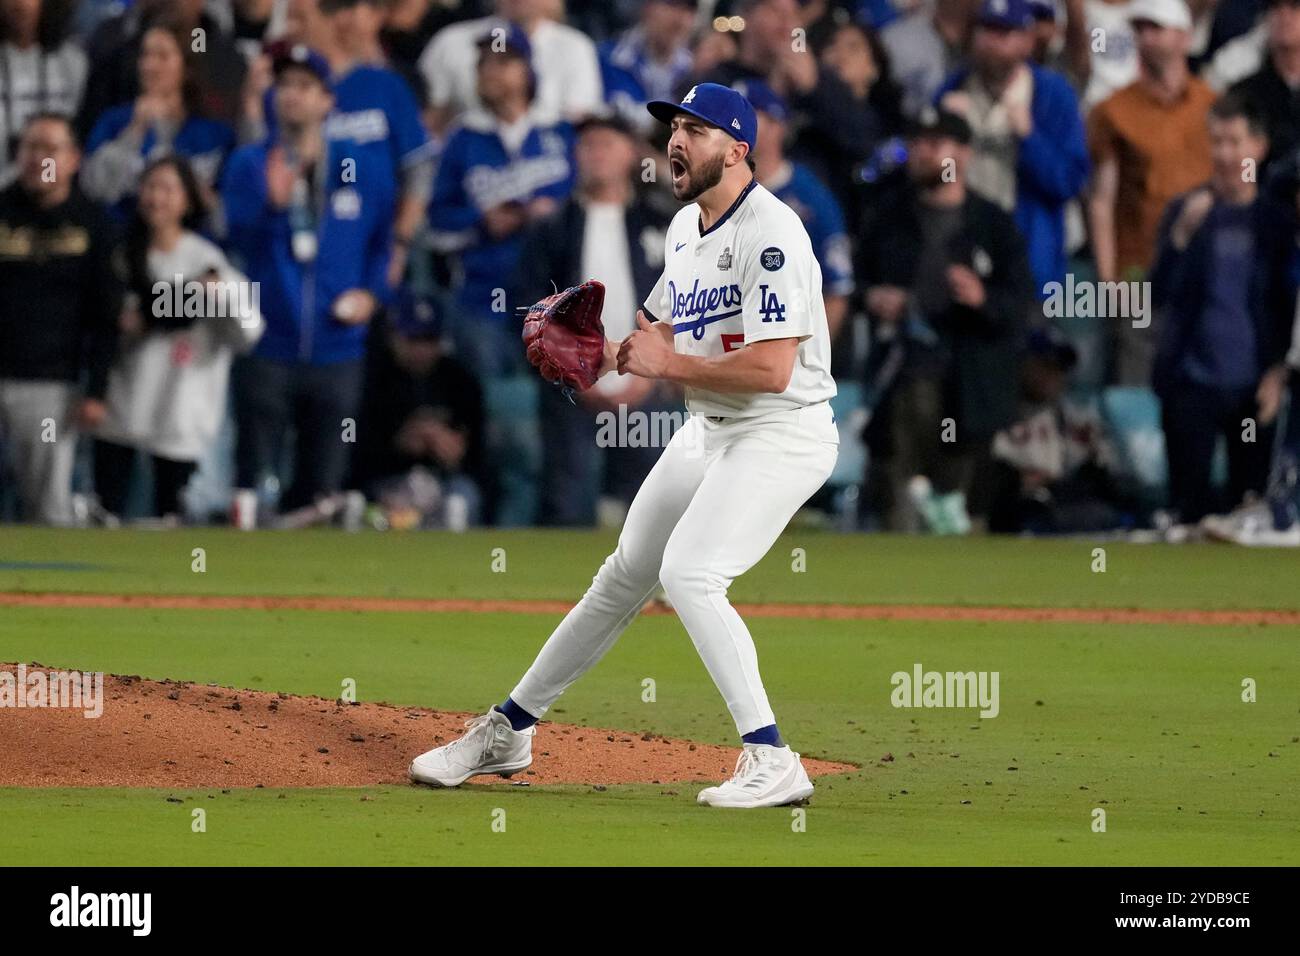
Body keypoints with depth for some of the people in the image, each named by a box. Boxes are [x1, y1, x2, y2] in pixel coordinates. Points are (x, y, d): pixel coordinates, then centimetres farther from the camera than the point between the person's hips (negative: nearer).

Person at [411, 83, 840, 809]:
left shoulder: (770, 235, -21)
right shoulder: (685, 229, 10)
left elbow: (771, 369, -28)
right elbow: (661, 338, 19)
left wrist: (667, 364, -21)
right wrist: (602, 355, -1)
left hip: (781, 435, -9)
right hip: (707, 430, 9)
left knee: (690, 574, -24)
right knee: (625, 577, 15)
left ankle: (773, 763, -20)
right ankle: (508, 733, 26)